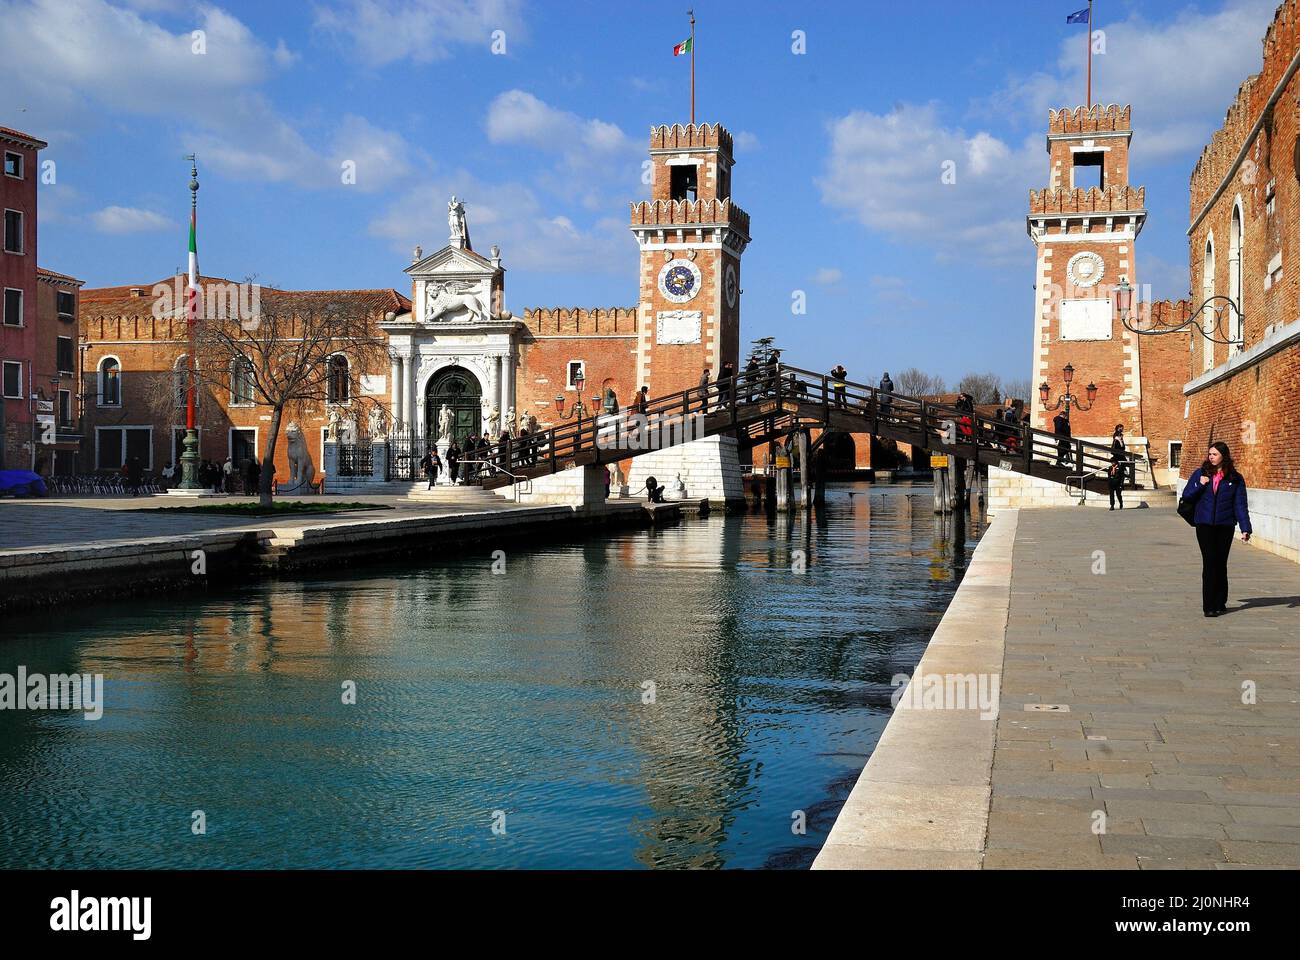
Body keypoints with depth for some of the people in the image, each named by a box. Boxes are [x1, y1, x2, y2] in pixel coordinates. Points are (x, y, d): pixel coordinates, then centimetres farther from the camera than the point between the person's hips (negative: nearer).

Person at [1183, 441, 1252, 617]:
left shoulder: (1235, 479, 3)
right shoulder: (1200, 474, 6)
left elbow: (1240, 505, 2)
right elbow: (1186, 496, 6)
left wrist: (1245, 528, -6)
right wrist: (1199, 485, -10)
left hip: (1225, 526, 0)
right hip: (1205, 525, 0)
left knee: (1220, 563, 6)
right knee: (1209, 563, -5)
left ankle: (1220, 603, 18)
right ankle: (1209, 606, -3)